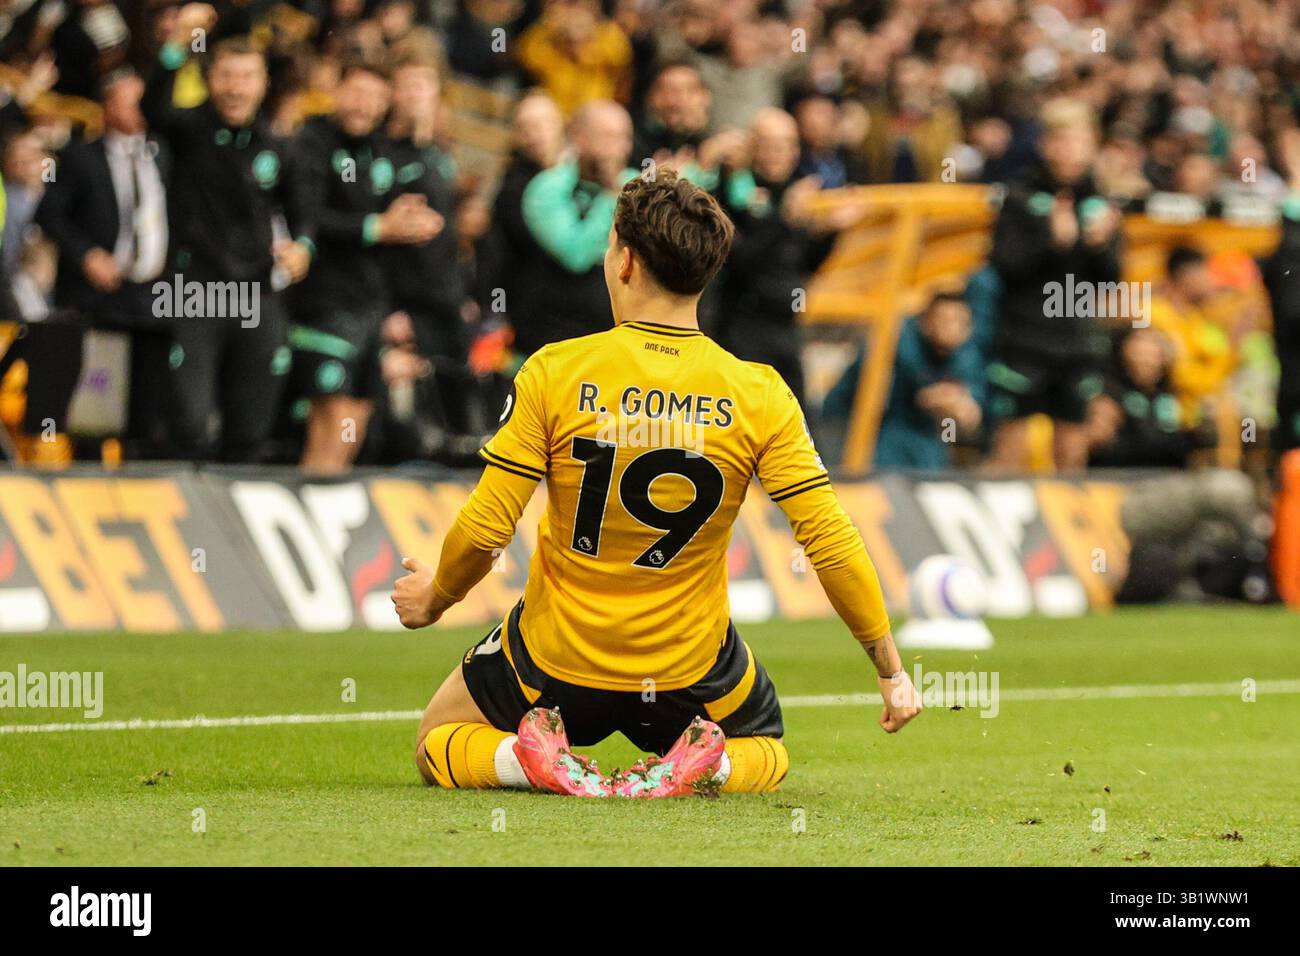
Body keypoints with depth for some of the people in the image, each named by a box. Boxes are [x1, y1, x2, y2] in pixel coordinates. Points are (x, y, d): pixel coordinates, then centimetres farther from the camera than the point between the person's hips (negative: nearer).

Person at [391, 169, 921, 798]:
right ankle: (704, 765, -5)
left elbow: (484, 529, -14)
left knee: (439, 748, 25)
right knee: (766, 752, 31)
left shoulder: (554, 374, -15)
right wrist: (892, 671, -3)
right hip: (690, 671, 1)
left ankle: (539, 759, -8)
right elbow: (832, 545, -13)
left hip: (557, 663, -1)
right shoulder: (758, 396, -12)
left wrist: (435, 599, 8)